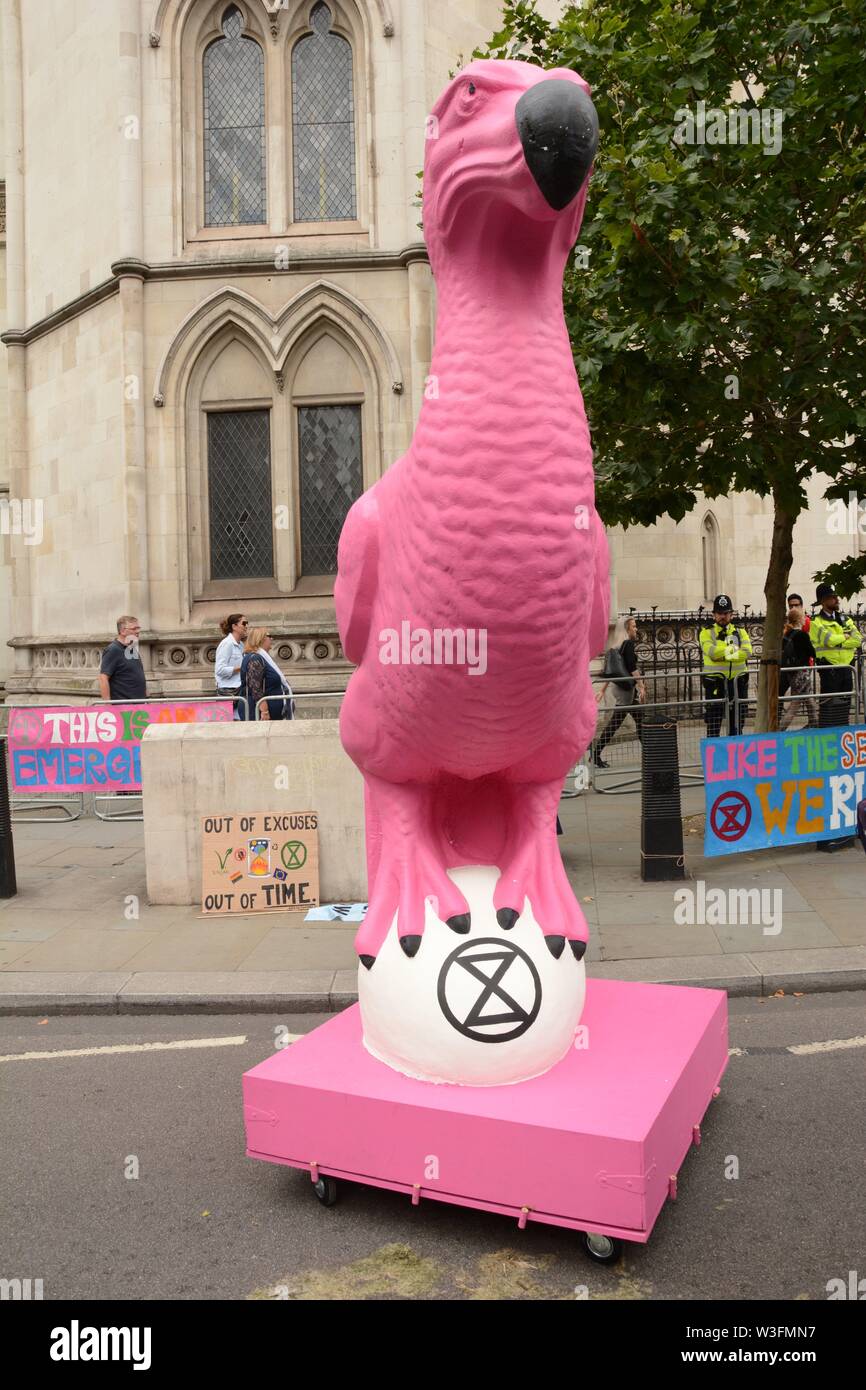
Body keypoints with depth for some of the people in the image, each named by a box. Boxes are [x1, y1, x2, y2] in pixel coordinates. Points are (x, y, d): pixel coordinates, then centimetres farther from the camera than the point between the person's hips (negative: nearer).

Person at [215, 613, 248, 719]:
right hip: (229, 691, -9)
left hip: (239, 690, 9)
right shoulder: (227, 644, -10)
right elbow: (220, 670, -19)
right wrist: (241, 668, -18)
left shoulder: (240, 645, 16)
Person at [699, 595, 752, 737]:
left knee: (737, 724, 10)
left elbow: (747, 652, -7)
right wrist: (731, 648, -14)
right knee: (713, 725, -5)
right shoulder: (707, 633, 4)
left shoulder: (740, 632, 12)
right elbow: (711, 651, -16)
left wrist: (725, 655, -16)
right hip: (715, 681, -3)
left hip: (738, 681, 3)